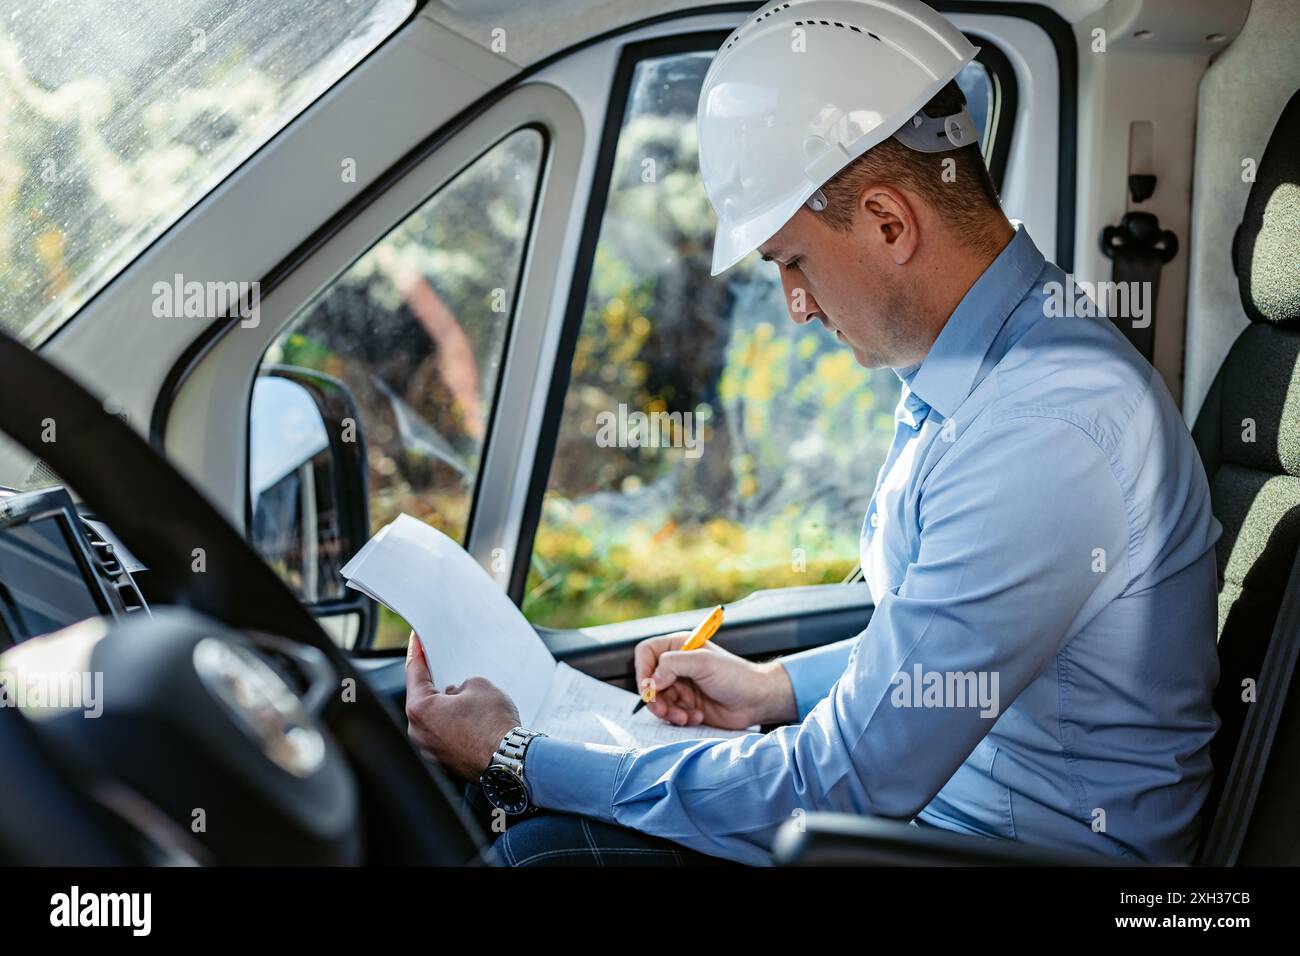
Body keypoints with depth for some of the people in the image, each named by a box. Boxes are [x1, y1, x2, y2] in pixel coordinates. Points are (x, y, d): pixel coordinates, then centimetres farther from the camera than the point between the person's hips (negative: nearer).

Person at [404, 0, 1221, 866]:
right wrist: (777, 688, 10)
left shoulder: (1044, 434, -28)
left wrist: (519, 756, -17)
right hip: (931, 792, 9)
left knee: (548, 848, -16)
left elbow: (851, 784, -26)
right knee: (538, 833, 1)